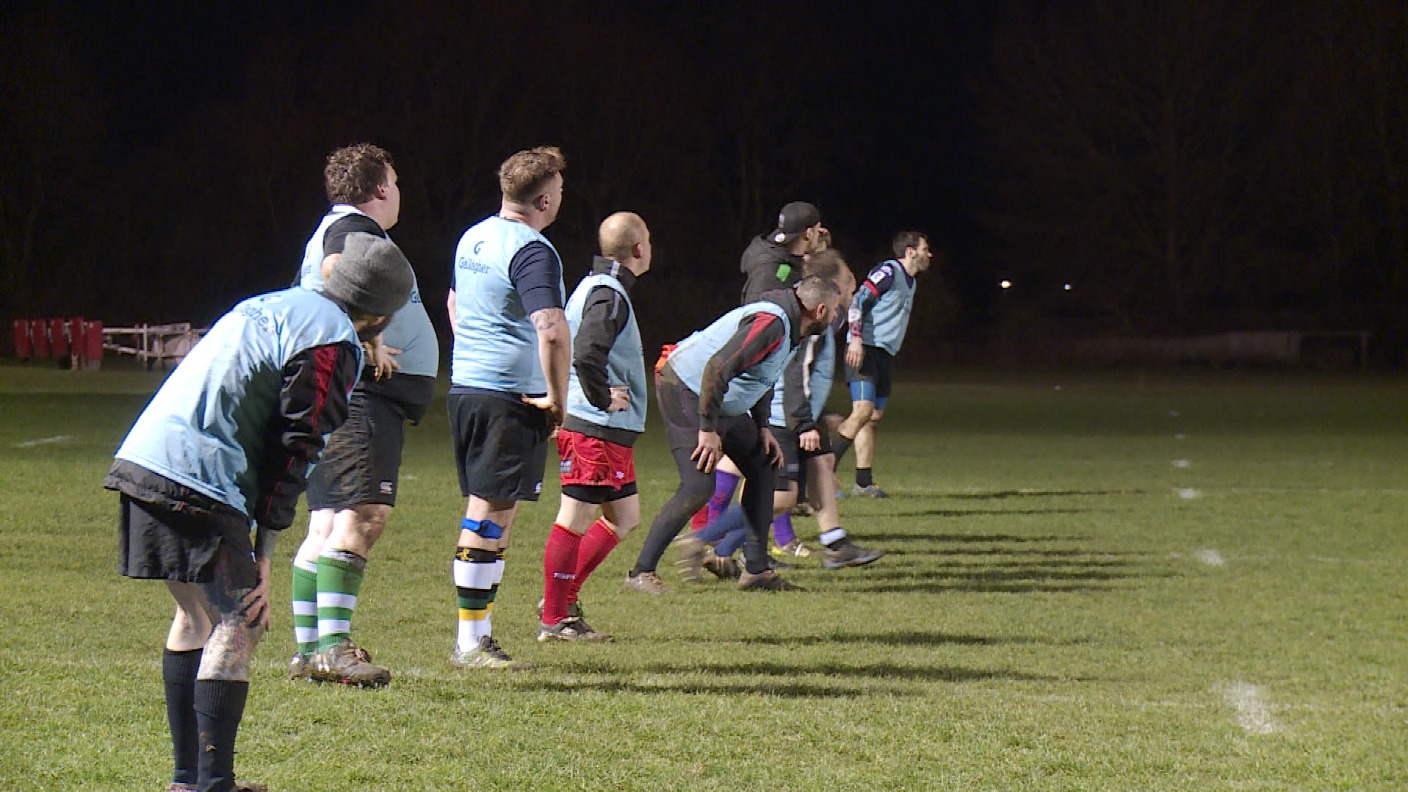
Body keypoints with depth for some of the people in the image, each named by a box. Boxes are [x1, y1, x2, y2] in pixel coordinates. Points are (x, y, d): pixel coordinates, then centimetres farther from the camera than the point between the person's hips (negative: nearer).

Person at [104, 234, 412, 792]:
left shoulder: (273, 306, 24)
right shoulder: (334, 341, -5)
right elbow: (295, 449, -9)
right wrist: (262, 556, -7)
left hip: (143, 459, 9)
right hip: (194, 483, -9)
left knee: (197, 615, 20)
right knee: (237, 626, -6)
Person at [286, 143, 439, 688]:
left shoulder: (344, 229, 26)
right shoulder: (355, 227, -6)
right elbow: (335, 277, -26)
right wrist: (370, 344, -24)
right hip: (364, 395, -11)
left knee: (327, 526, 8)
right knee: (365, 513, -18)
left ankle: (308, 650, 7)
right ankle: (332, 647, -26)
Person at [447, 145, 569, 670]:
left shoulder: (473, 238, 13)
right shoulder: (531, 251, -16)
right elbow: (551, 330, -28)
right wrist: (558, 397, -18)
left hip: (465, 386, 9)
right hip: (511, 398, -9)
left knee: (486, 515, 15)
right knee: (490, 516, -6)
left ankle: (477, 635, 19)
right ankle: (471, 642, -5)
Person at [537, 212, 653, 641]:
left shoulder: (593, 287, 16)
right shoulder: (609, 295, -16)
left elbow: (583, 351, 25)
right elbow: (587, 354, -29)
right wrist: (604, 398, -17)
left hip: (611, 429, 11)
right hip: (597, 428, -11)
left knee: (625, 515, 15)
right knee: (576, 518, -5)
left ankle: (562, 597, 18)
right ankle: (554, 619, 0)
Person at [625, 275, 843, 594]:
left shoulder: (788, 327, 9)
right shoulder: (771, 323, -25)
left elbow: (762, 378, 24)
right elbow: (717, 368, -32)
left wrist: (762, 429, 14)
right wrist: (708, 431, -27)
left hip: (721, 403, 11)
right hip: (685, 394, -11)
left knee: (762, 467, 13)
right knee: (698, 487, -19)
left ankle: (756, 569, 17)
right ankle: (641, 573, -12)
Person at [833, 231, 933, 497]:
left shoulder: (910, 281, 21)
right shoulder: (888, 271, -8)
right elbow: (858, 300, -16)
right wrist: (856, 338, -24)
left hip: (885, 354, 9)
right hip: (865, 350, -9)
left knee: (874, 416, 6)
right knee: (862, 411, -19)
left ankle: (864, 483, 8)